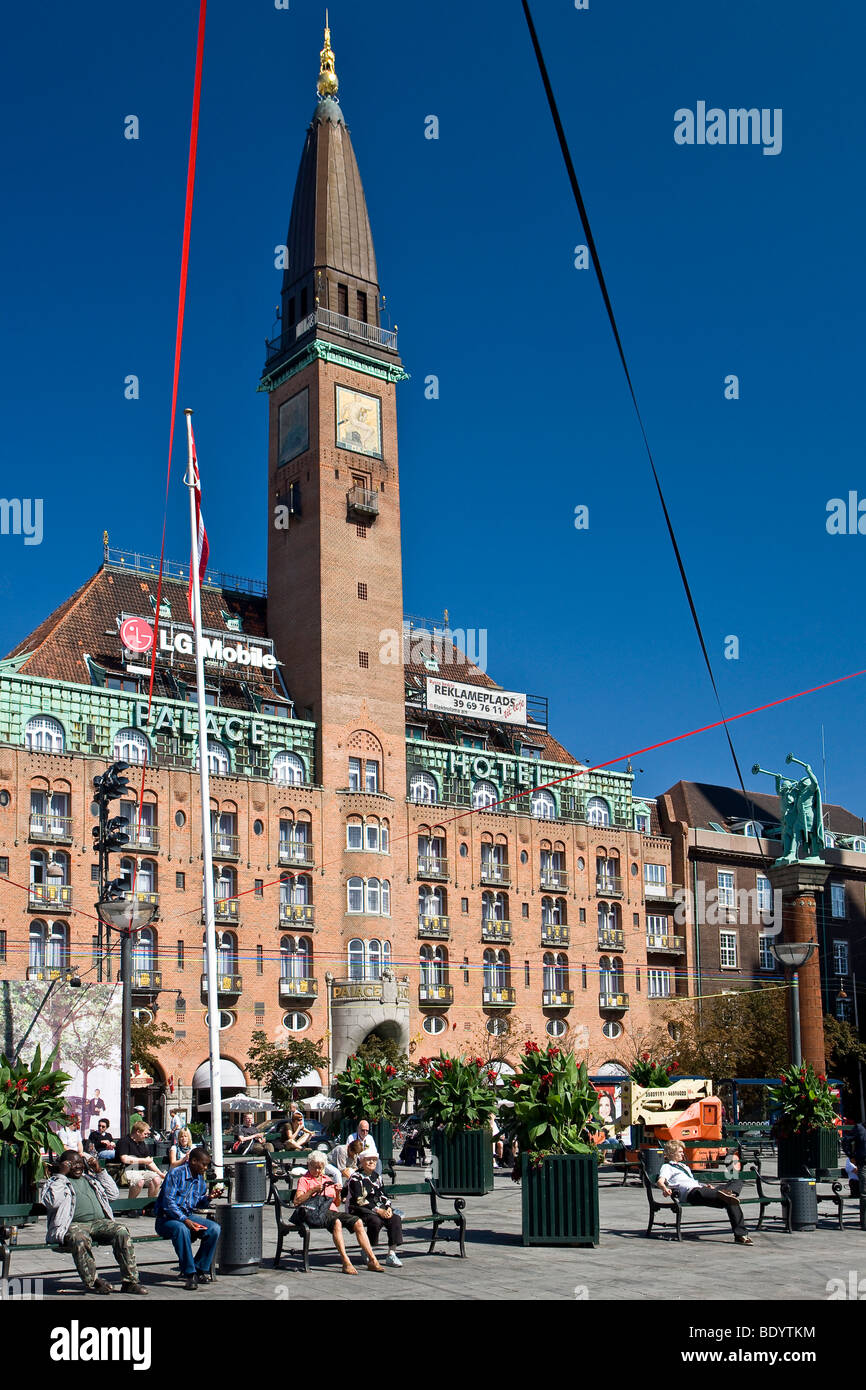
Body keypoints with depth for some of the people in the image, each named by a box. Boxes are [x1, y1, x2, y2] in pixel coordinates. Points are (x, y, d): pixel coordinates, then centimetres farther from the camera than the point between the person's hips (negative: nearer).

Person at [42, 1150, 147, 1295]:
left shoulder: (90, 1178, 29)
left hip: (101, 1222, 4)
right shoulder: (55, 1182, 16)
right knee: (80, 1238, -39)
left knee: (122, 1232, -25)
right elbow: (53, 1202, -7)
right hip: (74, 1224, -4)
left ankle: (130, 1280, -22)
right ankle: (92, 1281, -27)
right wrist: (61, 1174, -2)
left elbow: (113, 1194, 24)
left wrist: (99, 1171, 18)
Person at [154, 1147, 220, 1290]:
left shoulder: (200, 1178, 11)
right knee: (182, 1229, -40)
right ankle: (189, 1273, -32)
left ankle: (201, 1269, -7)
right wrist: (185, 1220, -28)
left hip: (187, 1216, 7)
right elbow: (168, 1201, -20)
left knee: (214, 1228, -16)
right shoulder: (176, 1173, -13)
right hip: (166, 1218, -7)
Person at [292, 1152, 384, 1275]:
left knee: (357, 1222, -20)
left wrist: (338, 1193, 5)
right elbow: (296, 1201, -5)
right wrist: (313, 1190, -14)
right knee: (336, 1223, -37)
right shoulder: (304, 1180, 12)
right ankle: (345, 1262, -41)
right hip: (317, 1214, -5)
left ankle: (372, 1260, -20)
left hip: (332, 1211, 6)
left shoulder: (328, 1180, 27)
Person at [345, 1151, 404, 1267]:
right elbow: (359, 1200, -14)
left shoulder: (377, 1177, 17)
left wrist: (388, 1208, -5)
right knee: (376, 1221, -34)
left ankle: (392, 1254, -18)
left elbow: (382, 1196, 16)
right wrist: (377, 1210, -20)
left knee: (395, 1219, -19)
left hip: (379, 1209, 6)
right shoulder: (356, 1178, -6)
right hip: (358, 1210, -6)